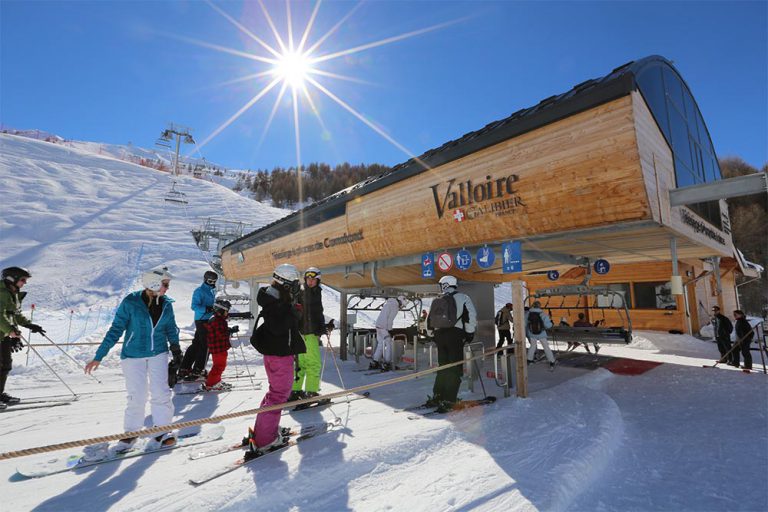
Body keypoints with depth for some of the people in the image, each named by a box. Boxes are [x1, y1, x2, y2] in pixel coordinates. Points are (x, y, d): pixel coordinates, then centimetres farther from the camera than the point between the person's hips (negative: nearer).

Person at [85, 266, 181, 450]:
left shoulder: (166, 304, -2)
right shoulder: (130, 302, -13)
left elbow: (171, 329, 10)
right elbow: (116, 329, -10)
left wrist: (176, 349, 7)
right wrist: (99, 356, -10)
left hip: (158, 354, 3)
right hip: (133, 355, -2)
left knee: (161, 394, -1)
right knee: (137, 397, 1)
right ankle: (131, 432, 24)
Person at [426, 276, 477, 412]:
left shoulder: (437, 301, 17)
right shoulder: (463, 298, 4)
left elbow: (430, 320, 19)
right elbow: (472, 317, -4)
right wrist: (470, 333, 3)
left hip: (439, 335, 5)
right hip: (456, 335, -4)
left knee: (443, 366, 15)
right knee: (455, 368, -2)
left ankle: (437, 396, 17)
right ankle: (449, 400, -6)